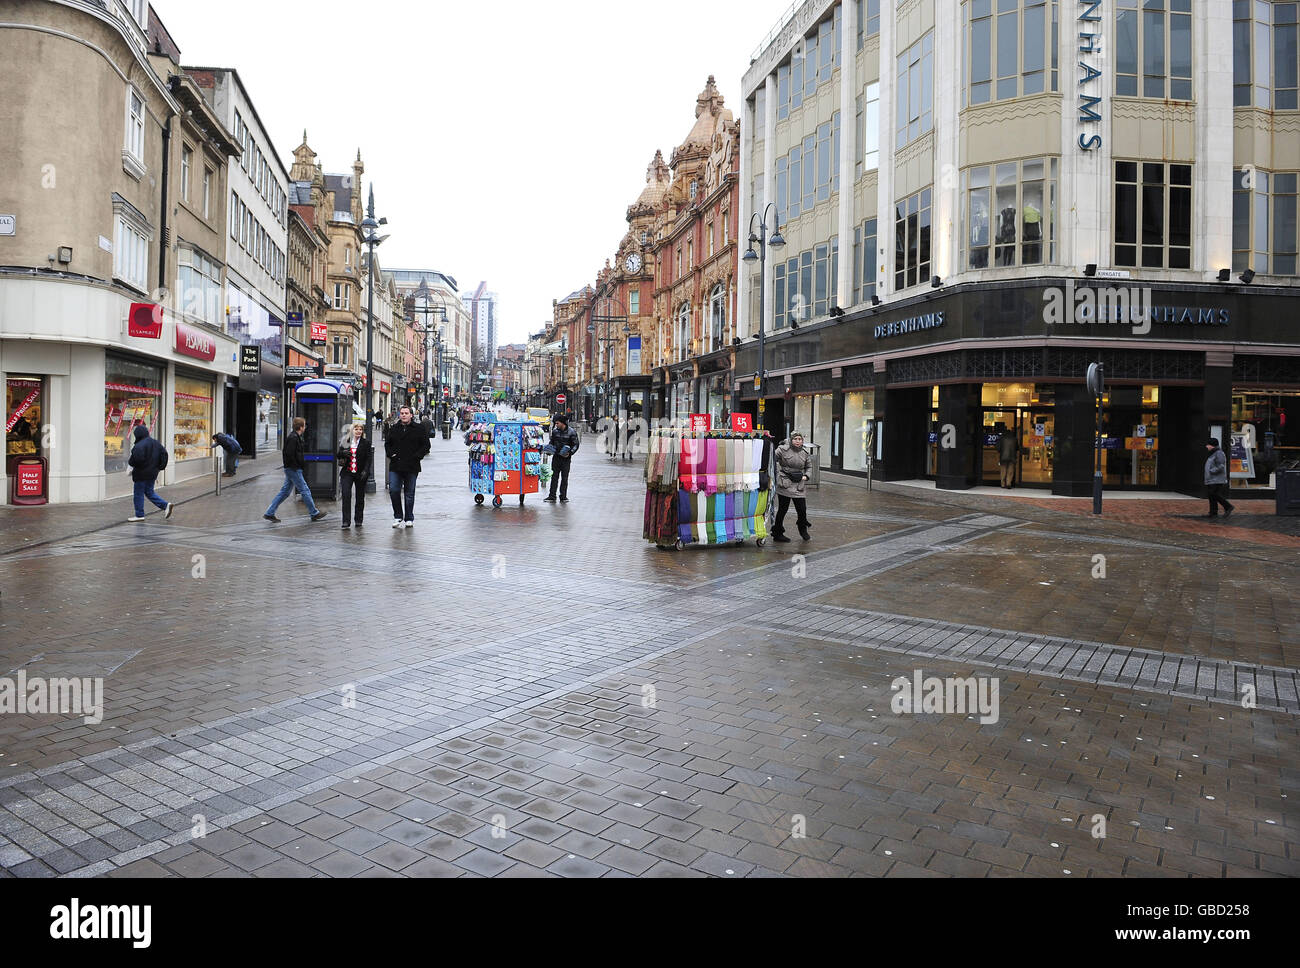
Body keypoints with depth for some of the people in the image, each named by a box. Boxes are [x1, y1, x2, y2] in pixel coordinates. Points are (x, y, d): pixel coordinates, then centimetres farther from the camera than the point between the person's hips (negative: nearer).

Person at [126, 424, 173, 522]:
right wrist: (160, 467, 15)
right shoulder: (156, 443, 5)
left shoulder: (139, 446, -20)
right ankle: (166, 505, 5)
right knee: (149, 492, 19)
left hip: (142, 474, -8)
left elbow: (137, 459, -29)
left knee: (138, 494, 4)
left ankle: (139, 515, 11)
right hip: (152, 473, 8)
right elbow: (164, 454, 9)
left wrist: (130, 461, -7)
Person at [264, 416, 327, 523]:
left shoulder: (295, 437, 14)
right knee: (305, 491, -1)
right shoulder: (293, 438, -17)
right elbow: (289, 454, -23)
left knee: (285, 492, 12)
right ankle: (314, 514, 7)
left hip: (290, 470, 10)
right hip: (293, 469, -10)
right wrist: (297, 466, -18)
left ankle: (269, 513, 15)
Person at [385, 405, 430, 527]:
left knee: (410, 494, 6)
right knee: (393, 490, -6)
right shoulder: (393, 429, 10)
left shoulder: (419, 429, 2)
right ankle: (398, 516, 10)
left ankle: (409, 519, 17)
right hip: (395, 466, 2)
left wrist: (417, 456, -9)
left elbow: (426, 445, 2)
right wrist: (391, 454, 1)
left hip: (411, 467, -2)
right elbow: (387, 444, 18)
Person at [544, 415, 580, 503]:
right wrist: (549, 449, 2)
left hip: (566, 458, -3)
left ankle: (563, 497, 8)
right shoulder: (555, 431, 6)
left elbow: (576, 444, -4)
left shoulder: (571, 432, -7)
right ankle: (552, 496, 8)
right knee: (554, 476, 5)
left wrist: (570, 453, -16)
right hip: (556, 457, 3)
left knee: (564, 478, 1)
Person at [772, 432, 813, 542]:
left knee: (802, 509, 0)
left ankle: (803, 529, 28)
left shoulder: (806, 452, 7)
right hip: (785, 484, -3)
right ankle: (777, 533, 16)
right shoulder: (783, 449, -6)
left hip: (799, 484, 3)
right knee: (783, 509, 2)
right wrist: (777, 472, -5)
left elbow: (809, 467, 19)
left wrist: (806, 476, 2)